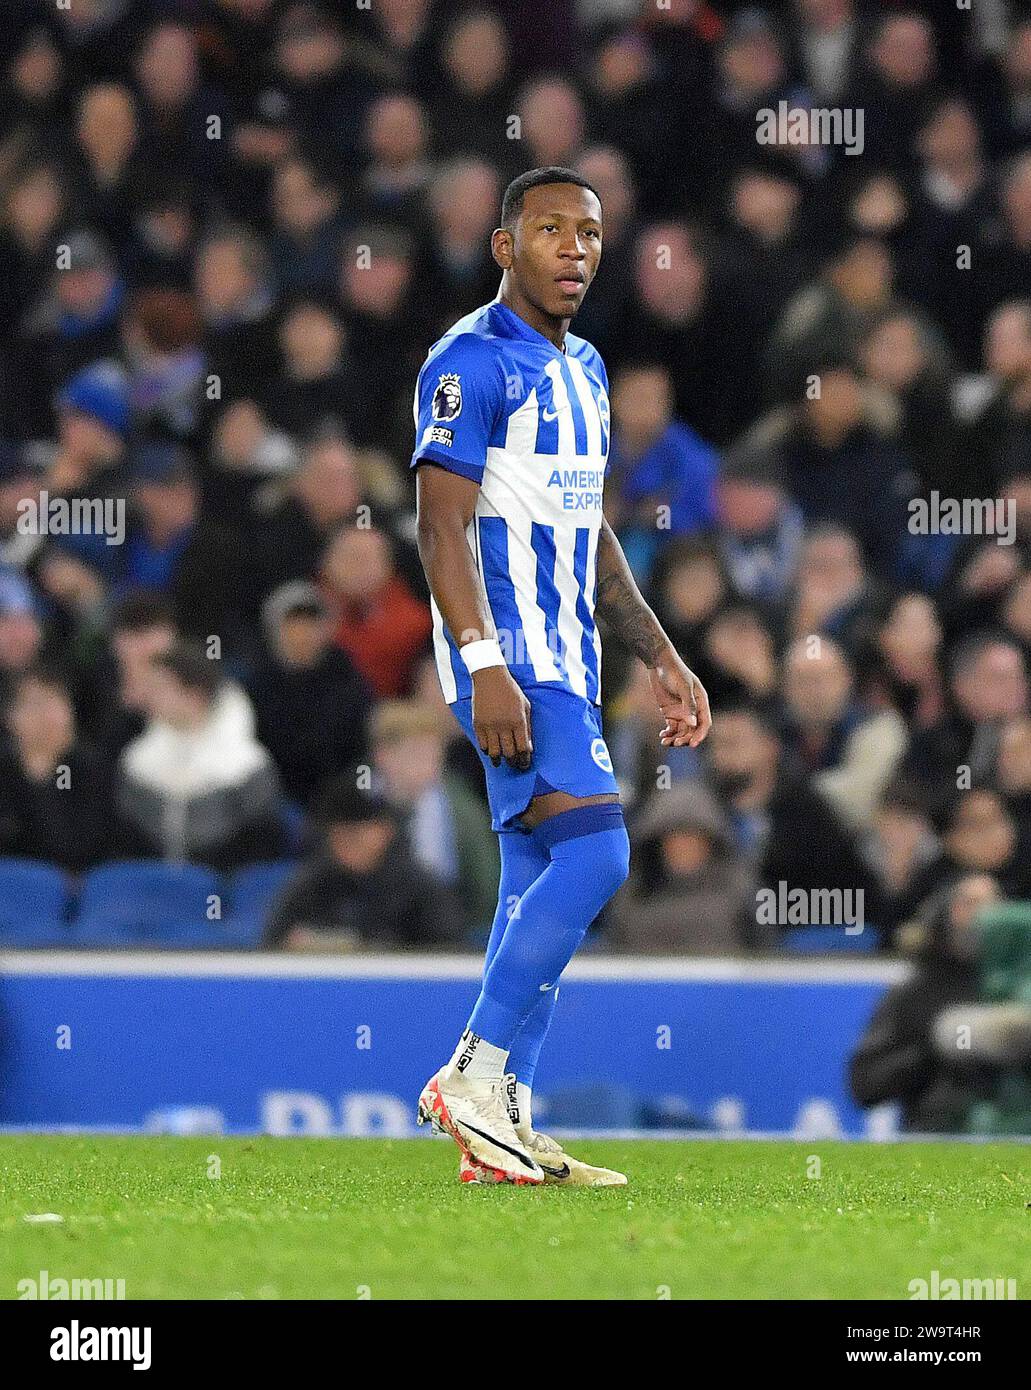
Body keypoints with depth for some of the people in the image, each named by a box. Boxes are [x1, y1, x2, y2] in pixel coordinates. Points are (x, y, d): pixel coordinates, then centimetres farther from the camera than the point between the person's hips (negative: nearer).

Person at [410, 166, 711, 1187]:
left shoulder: (583, 370, 19)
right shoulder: (473, 362, -10)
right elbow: (443, 524, -17)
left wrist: (661, 659, 22)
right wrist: (486, 666, -26)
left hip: (566, 660, 9)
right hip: (508, 656, -9)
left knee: (541, 882, 6)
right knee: (593, 852, -19)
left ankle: (504, 1132, 7)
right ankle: (474, 1076, -14)